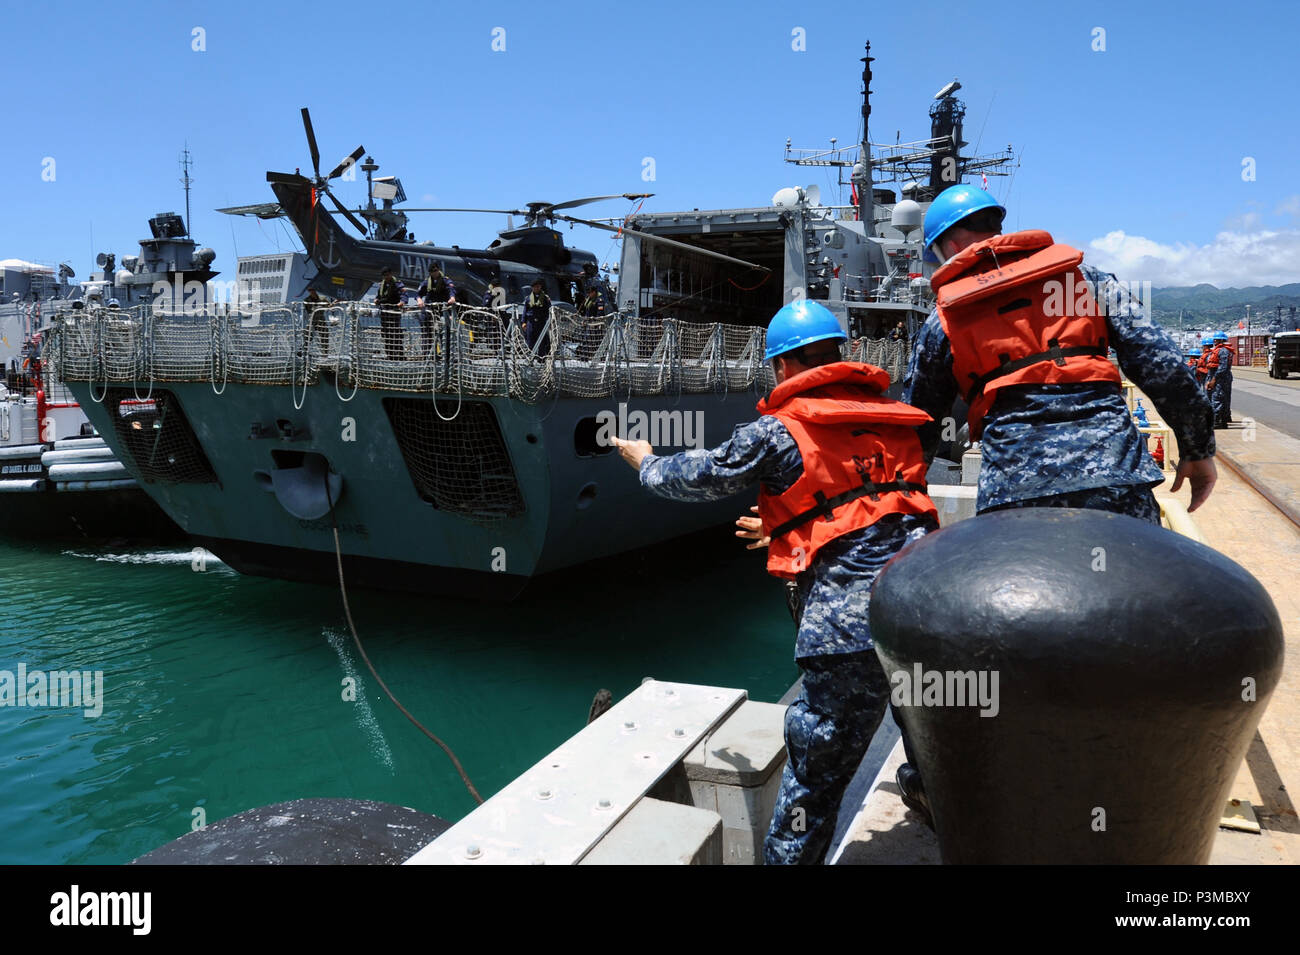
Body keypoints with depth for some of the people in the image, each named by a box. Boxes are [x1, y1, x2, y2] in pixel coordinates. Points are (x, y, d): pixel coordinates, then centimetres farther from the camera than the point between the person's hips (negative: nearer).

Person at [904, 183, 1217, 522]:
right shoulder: (1083, 277, 16)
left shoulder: (942, 323, 13)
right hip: (1115, 472, 1)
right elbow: (1161, 364, 8)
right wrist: (1198, 450, 16)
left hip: (1012, 489, -1)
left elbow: (918, 430, 19)